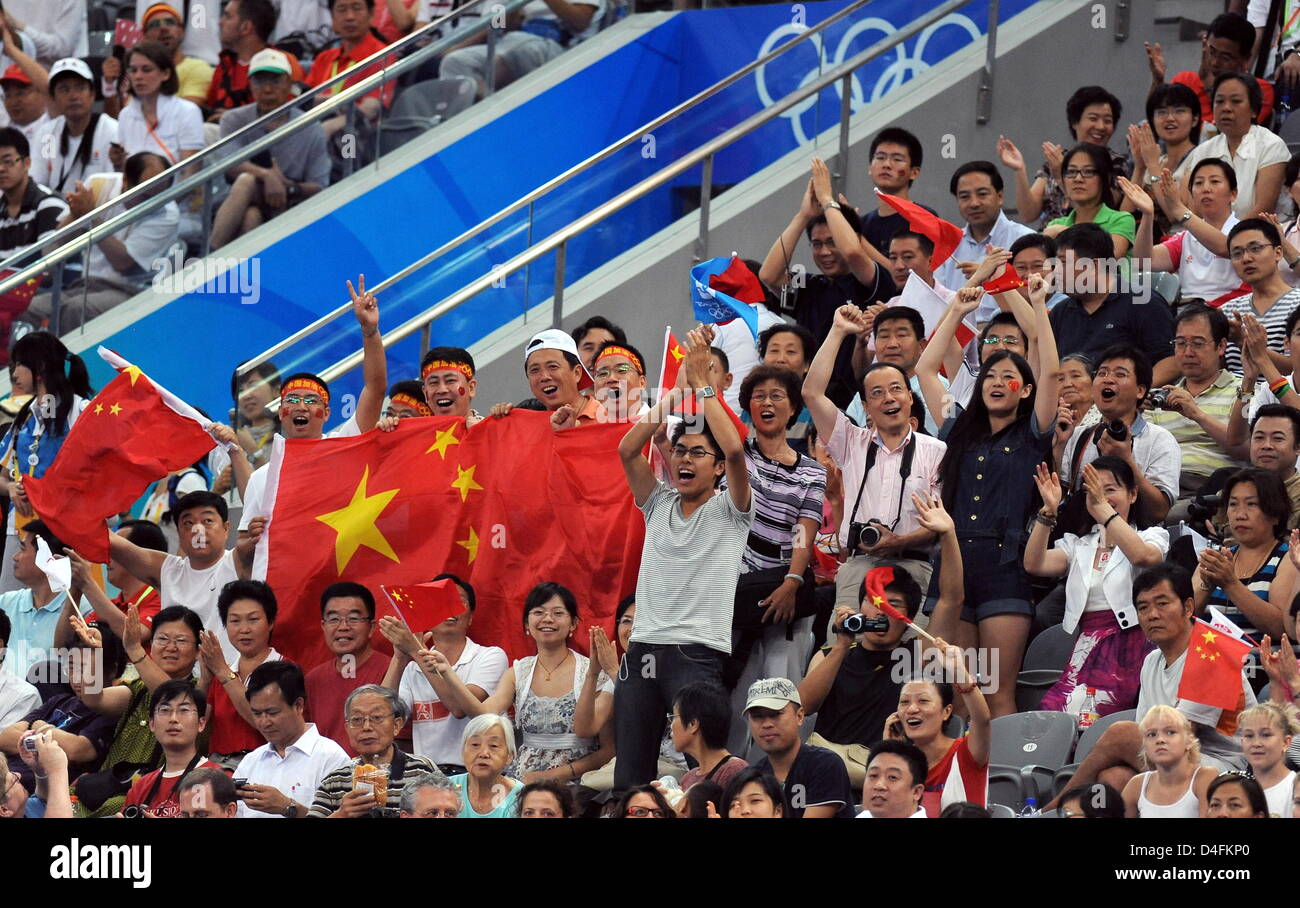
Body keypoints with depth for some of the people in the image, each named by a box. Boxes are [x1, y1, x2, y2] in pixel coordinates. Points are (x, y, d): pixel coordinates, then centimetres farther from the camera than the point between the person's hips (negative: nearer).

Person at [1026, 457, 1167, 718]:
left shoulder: (1152, 536, 12)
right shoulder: (1077, 545, 22)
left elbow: (1143, 557, -14)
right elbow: (1034, 564, 3)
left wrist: (1102, 508, -19)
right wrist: (1048, 511, -9)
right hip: (1086, 651, 4)